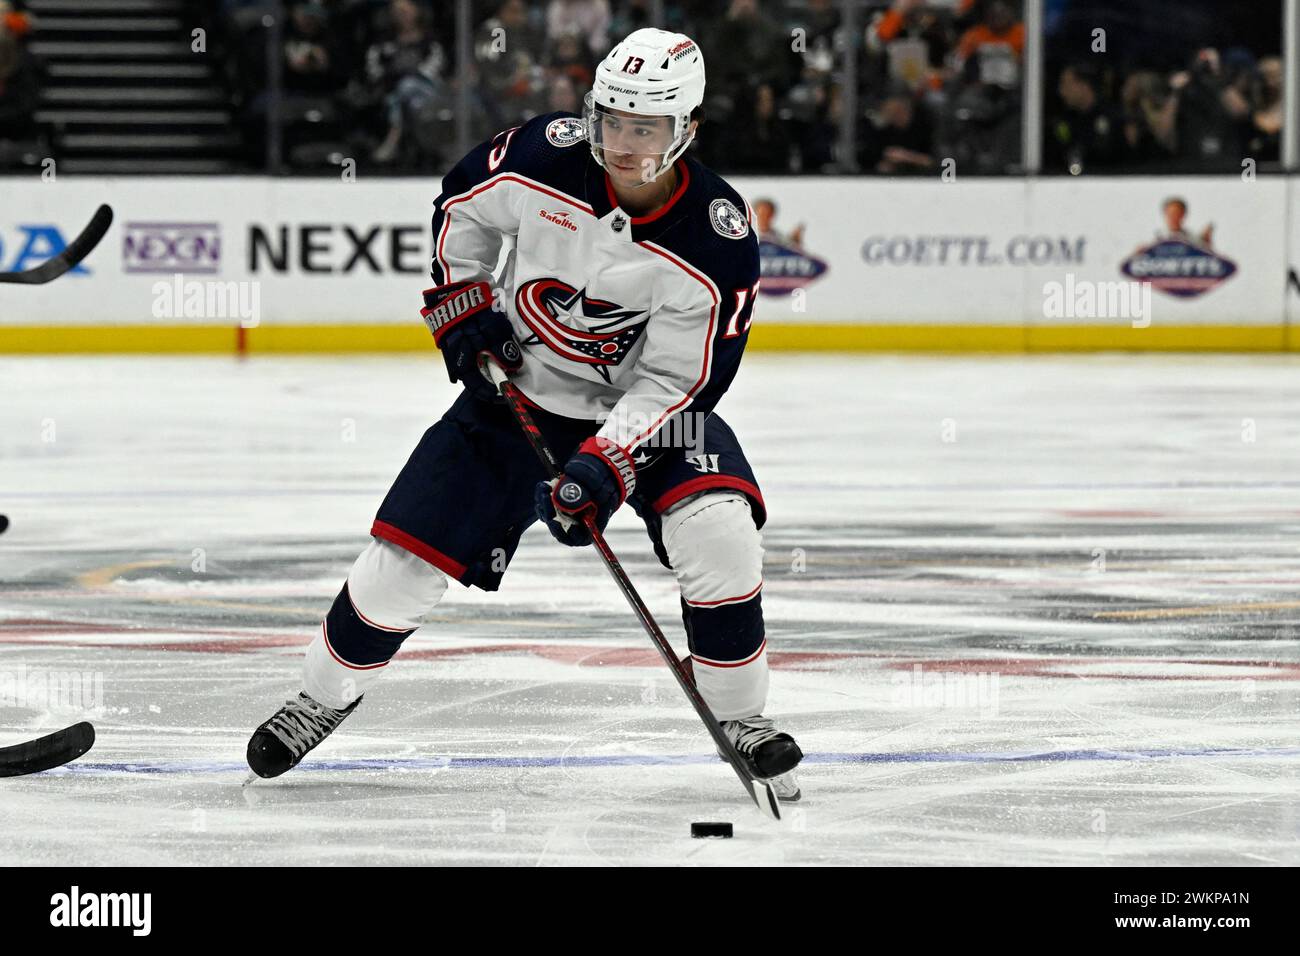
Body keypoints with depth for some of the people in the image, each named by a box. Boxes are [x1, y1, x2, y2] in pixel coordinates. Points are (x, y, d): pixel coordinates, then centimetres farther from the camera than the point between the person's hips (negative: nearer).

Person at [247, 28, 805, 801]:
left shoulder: (718, 242, -26)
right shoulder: (545, 157, -20)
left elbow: (677, 383, -22)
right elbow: (462, 205, 3)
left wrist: (604, 468, -30)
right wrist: (463, 305, -4)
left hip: (645, 401, -1)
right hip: (516, 387, 2)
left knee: (720, 536, -26)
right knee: (407, 558, -3)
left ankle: (740, 718, -4)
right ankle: (325, 696, 23)